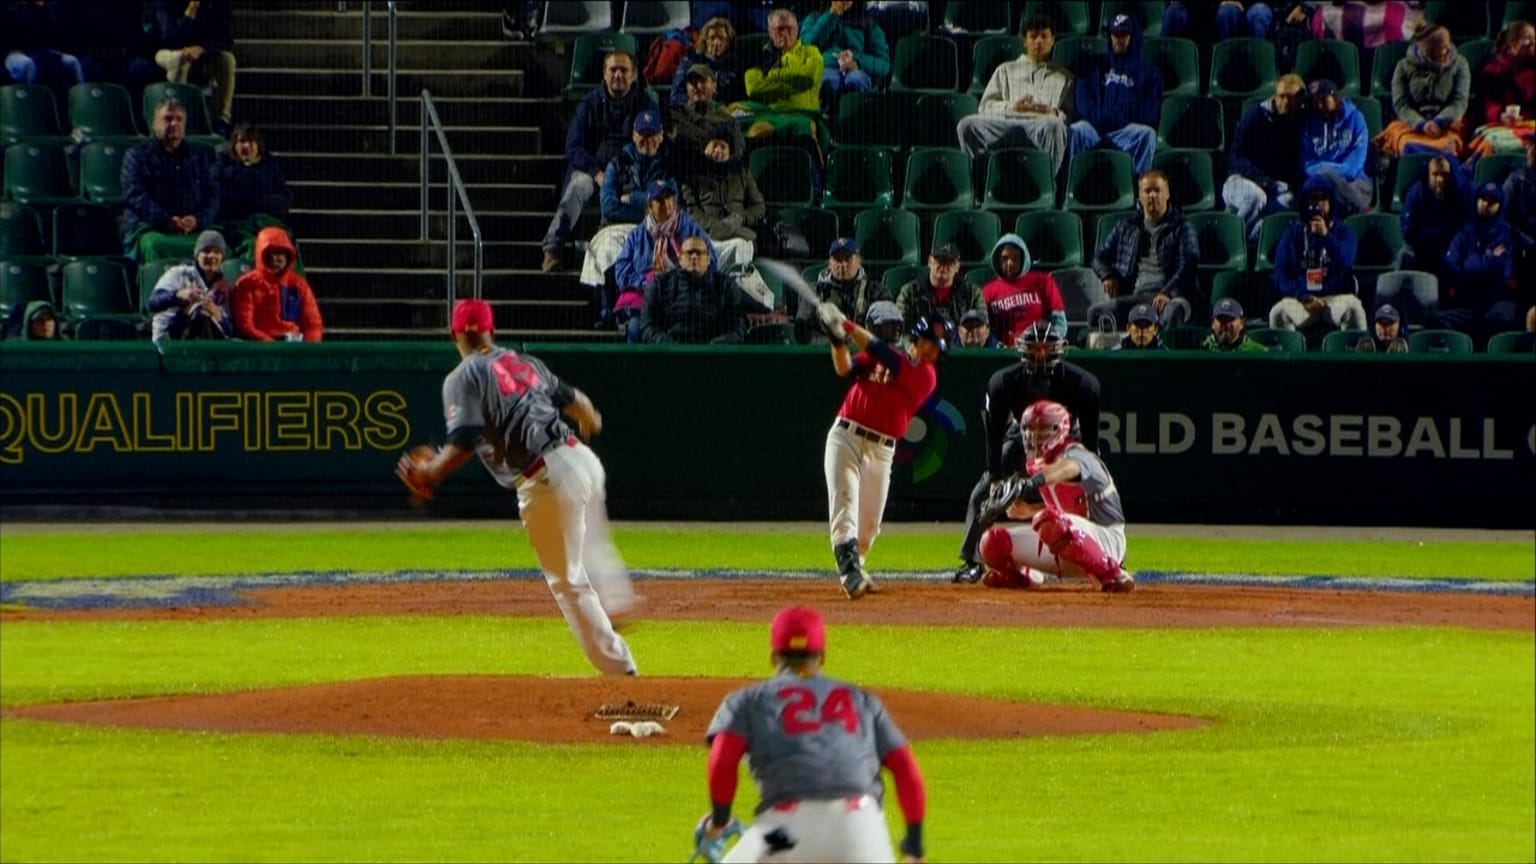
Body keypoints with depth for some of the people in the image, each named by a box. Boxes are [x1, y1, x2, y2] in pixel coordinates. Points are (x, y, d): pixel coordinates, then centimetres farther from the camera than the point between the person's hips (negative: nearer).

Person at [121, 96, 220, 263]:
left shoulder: (199, 156, 23)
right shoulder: (137, 155, 12)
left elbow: (212, 194, 14)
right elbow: (135, 196, -2)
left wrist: (198, 220, -8)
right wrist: (166, 221, -17)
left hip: (193, 229, 3)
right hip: (148, 229, -3)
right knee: (155, 246, -38)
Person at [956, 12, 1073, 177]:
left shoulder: (1064, 77, 30)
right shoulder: (1006, 70, 33)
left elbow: (1071, 115, 17)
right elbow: (985, 106, 20)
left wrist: (1054, 113, -6)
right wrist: (1011, 106, 0)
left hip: (1042, 124, -2)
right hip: (1006, 123, 2)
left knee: (1053, 125, -41)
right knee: (968, 124, -30)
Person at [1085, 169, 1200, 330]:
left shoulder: (1181, 227, 9)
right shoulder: (1126, 227, 22)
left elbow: (1189, 263, -4)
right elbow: (1100, 256, 28)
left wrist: (1168, 293, -21)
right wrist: (1107, 275, 2)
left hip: (1170, 297, -4)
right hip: (1135, 295, 4)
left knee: (1174, 311, -41)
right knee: (1096, 311, -22)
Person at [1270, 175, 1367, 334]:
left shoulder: (1343, 232, 9)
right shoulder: (1292, 235, 11)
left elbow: (1346, 263, -11)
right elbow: (1281, 278, 3)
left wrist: (1326, 235, -20)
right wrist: (1304, 297, -12)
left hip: (1337, 298, -1)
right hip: (1300, 299, 1)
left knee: (1353, 308, -35)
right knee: (1279, 312, -32)